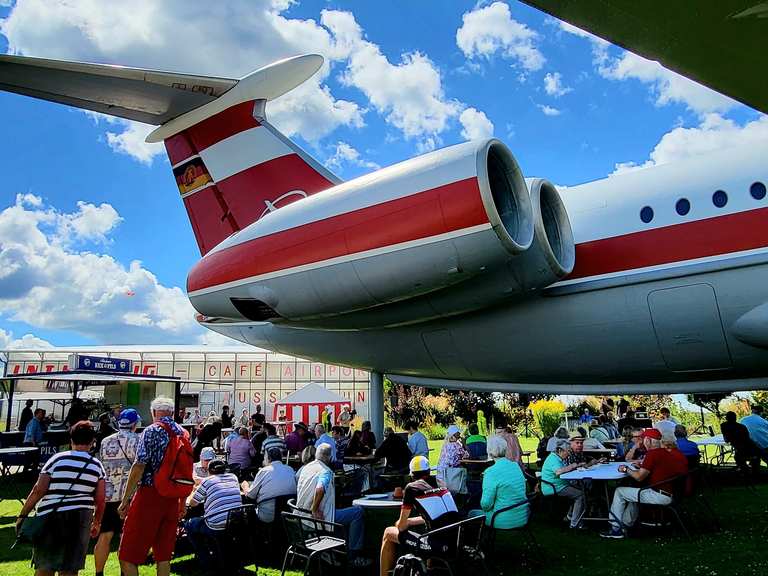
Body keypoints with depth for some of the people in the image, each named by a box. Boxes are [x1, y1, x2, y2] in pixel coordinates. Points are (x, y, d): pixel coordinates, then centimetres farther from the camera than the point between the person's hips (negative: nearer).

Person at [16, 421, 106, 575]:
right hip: (80, 517, 1)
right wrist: (97, 522, 19)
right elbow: (100, 500, 6)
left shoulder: (57, 459, -1)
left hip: (50, 516, -1)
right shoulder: (97, 465, 5)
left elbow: (38, 490, -6)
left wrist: (22, 515, 4)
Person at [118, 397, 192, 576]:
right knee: (164, 554, 14)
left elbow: (139, 466, -14)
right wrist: (182, 502, 23)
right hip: (173, 498, 6)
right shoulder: (184, 433, 11)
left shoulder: (152, 431, -7)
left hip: (150, 494, -6)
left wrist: (125, 500, -9)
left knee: (128, 556, 2)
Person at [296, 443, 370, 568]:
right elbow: (319, 489, -35)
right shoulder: (326, 471, -16)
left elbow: (298, 489, 19)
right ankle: (354, 556, 0)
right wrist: (314, 509, -23)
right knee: (358, 512, -5)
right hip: (322, 518, -9)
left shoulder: (305, 468, 8)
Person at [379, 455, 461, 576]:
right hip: (456, 542, 6)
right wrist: (408, 521, 33)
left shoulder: (411, 487, -1)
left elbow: (401, 527, 3)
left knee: (388, 533, 12)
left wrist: (399, 523, 26)